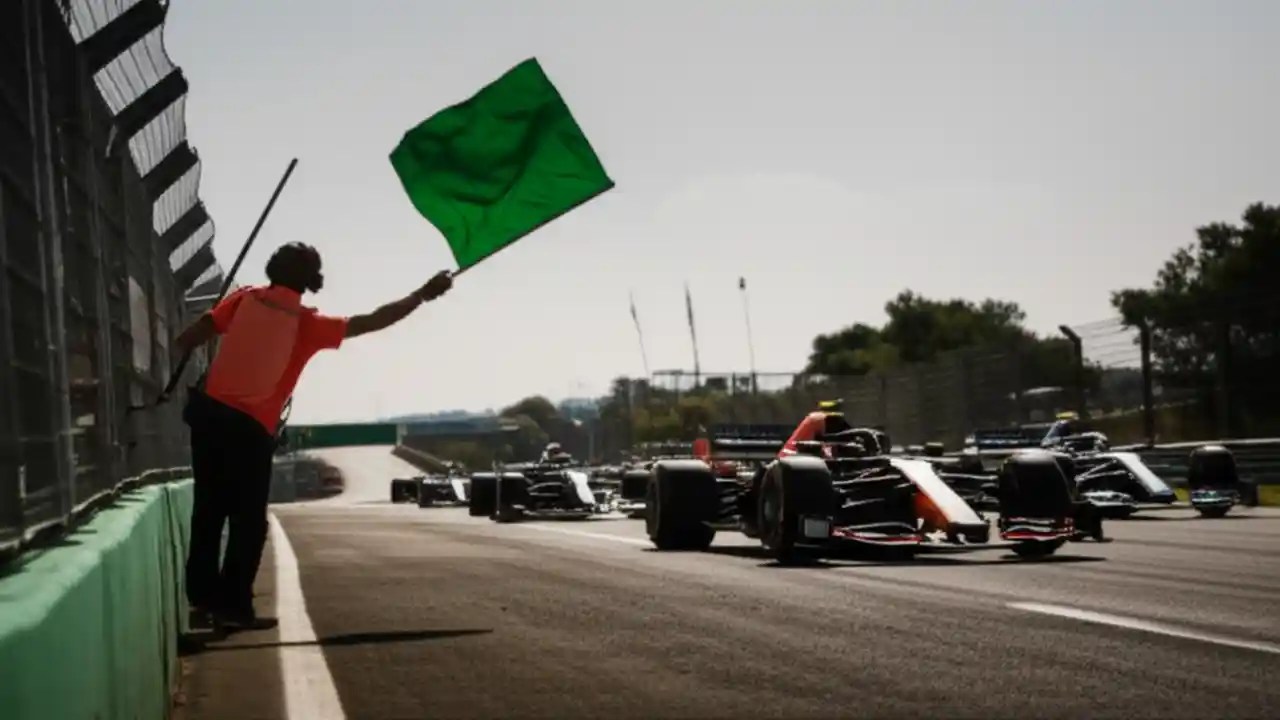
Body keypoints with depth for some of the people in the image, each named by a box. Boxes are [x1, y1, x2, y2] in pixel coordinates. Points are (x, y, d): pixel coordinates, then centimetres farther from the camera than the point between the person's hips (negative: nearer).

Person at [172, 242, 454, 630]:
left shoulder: (245, 298, 6)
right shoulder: (307, 322, -1)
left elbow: (189, 339, -2)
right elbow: (372, 321, -1)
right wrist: (424, 294, 5)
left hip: (210, 412, 4)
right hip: (251, 428, -4)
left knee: (210, 508, 14)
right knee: (248, 520, 4)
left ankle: (202, 595, 17)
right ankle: (233, 606, 2)